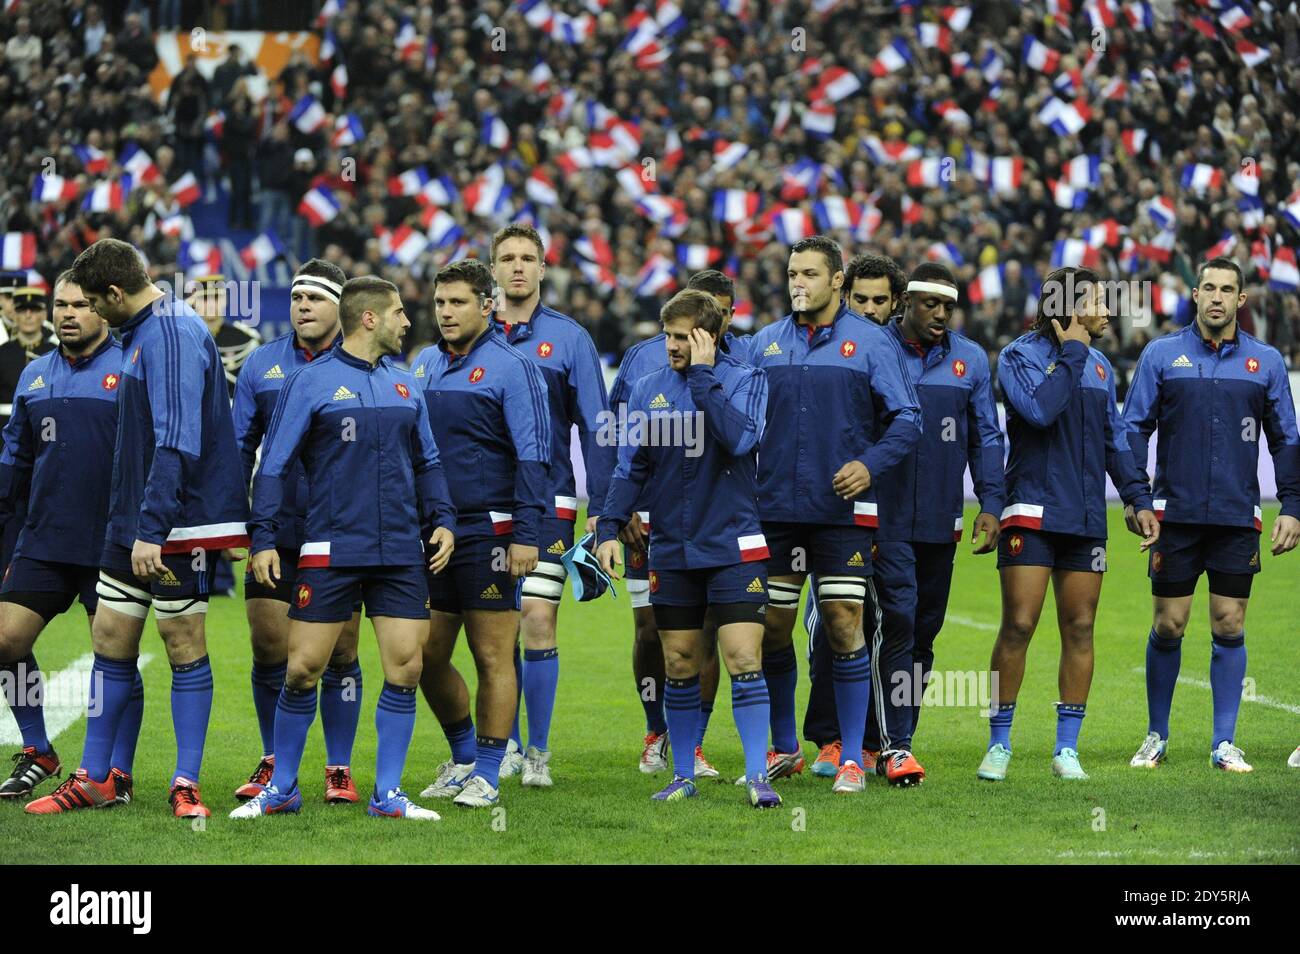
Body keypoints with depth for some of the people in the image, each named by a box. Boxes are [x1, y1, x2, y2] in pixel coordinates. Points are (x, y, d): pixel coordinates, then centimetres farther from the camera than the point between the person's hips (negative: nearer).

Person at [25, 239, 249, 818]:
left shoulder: (173, 333, -17)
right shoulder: (139, 333, 14)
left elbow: (177, 441, -25)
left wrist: (152, 528, -27)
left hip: (178, 527, -10)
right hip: (131, 523, 10)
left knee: (184, 649, -1)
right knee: (109, 642, 10)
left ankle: (185, 786, 4)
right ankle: (94, 780, 17)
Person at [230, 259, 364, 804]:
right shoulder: (262, 365, 8)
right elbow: (239, 446, 11)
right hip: (276, 533, 2)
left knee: (338, 656, 2)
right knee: (269, 651, 3)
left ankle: (339, 769, 11)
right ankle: (273, 764, 17)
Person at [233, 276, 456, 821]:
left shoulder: (404, 384, 13)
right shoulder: (311, 382, -2)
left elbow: (426, 462, 21)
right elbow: (275, 465, -1)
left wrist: (442, 520, 8)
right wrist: (263, 538, -7)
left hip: (400, 552, 4)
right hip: (331, 551, -4)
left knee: (404, 669, -2)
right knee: (303, 670, -3)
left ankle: (387, 793, 6)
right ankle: (282, 788, 12)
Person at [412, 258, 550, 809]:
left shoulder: (509, 368, -7)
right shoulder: (424, 366, 12)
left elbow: (533, 457, -10)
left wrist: (527, 535, -17)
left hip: (488, 531, -6)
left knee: (492, 656, -1)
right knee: (427, 656, 8)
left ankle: (487, 775, 6)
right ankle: (462, 757, 26)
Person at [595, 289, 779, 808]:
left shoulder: (744, 380, -1)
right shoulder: (647, 389, 7)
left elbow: (739, 438, -19)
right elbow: (630, 467, 7)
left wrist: (703, 376, -16)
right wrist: (609, 527, -5)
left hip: (733, 547, -3)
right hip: (672, 550, 3)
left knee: (744, 660, -10)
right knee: (679, 666, 7)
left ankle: (757, 775, -6)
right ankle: (683, 775, 18)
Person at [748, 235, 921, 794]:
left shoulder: (869, 342, 0)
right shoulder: (765, 344, 10)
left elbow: (907, 418, 0)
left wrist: (871, 464, -15)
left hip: (843, 511, -3)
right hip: (774, 510, 3)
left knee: (845, 627, -6)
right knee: (771, 629, 5)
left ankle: (852, 760, 1)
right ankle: (784, 749, 21)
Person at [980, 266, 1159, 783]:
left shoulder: (1099, 366, 14)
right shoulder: (1020, 356, -4)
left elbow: (1115, 441, 20)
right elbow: (1040, 411, -22)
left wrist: (1138, 499, 13)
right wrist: (1072, 353, -13)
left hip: (1086, 519, 6)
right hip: (1032, 513, -6)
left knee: (1079, 630, 3)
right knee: (1018, 627, -8)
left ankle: (1067, 748, 9)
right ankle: (999, 745, 2)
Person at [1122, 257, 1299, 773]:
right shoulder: (1161, 354, 3)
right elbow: (1134, 427, 4)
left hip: (1238, 518, 1)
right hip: (1176, 513, -1)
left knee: (1229, 628, 1)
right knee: (1168, 626, 1)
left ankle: (1225, 743, 7)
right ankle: (1156, 736, 15)